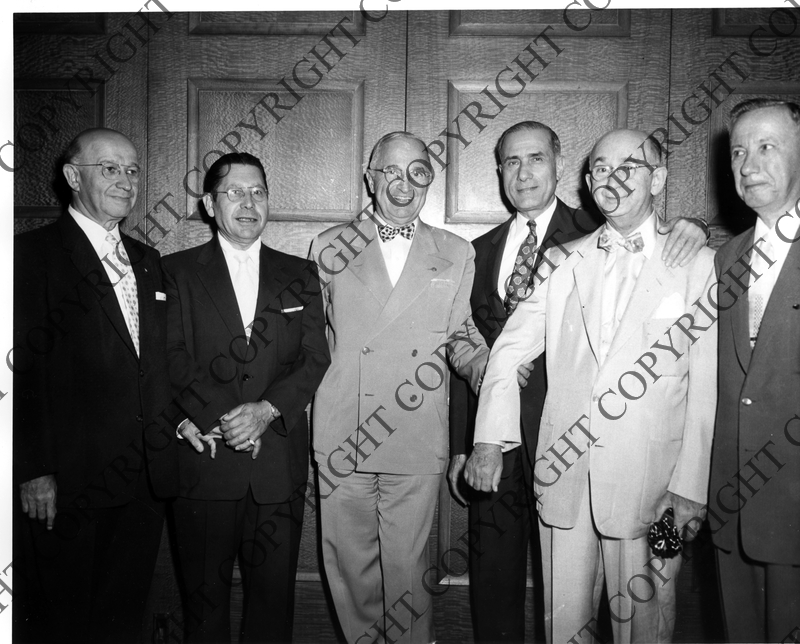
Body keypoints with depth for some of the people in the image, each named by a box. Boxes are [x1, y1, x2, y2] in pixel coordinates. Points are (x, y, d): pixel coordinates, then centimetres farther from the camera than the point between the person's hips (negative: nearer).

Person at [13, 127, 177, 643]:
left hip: (144, 484, 6)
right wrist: (33, 472, -15)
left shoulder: (147, 261, 15)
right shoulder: (34, 254, -7)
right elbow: (22, 372, -12)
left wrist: (172, 422, 6)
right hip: (65, 486, -6)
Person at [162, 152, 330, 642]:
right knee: (205, 592, 8)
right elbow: (174, 358, -4)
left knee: (275, 590, 7)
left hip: (280, 460, 2)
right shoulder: (178, 271, 6)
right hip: (204, 460, -1)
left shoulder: (300, 274, 12)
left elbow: (316, 359, 3)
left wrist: (265, 410, -12)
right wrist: (225, 414, -16)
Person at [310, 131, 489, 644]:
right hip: (340, 442, 1)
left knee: (406, 565, 5)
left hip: (416, 443, -1)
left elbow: (460, 335, 15)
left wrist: (489, 371, -5)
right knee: (349, 563, 12)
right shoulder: (329, 247, 8)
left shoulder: (457, 254, 9)